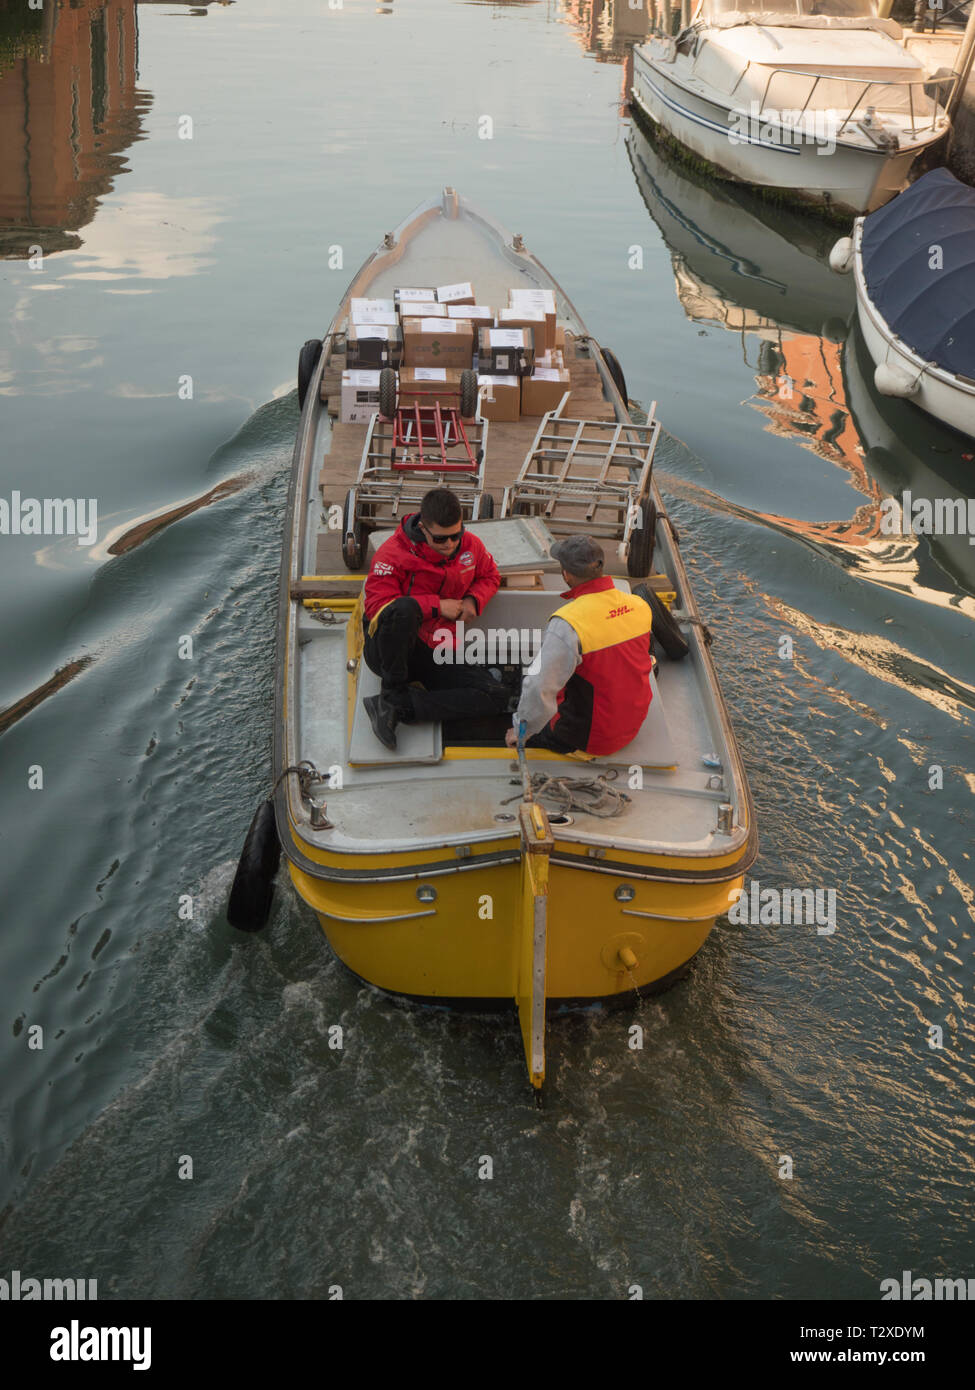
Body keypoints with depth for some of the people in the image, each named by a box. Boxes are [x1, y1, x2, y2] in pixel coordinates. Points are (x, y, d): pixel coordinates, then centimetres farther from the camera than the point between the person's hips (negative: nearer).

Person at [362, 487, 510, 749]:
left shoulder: (470, 546, 4)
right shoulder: (394, 552, -12)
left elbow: (489, 576, 24)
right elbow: (376, 605, -19)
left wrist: (473, 600, 0)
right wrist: (437, 606, -19)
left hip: (437, 656, 5)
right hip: (388, 650, -5)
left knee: (497, 697, -15)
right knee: (403, 608, -39)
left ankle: (398, 706, -20)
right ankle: (393, 690, -19)